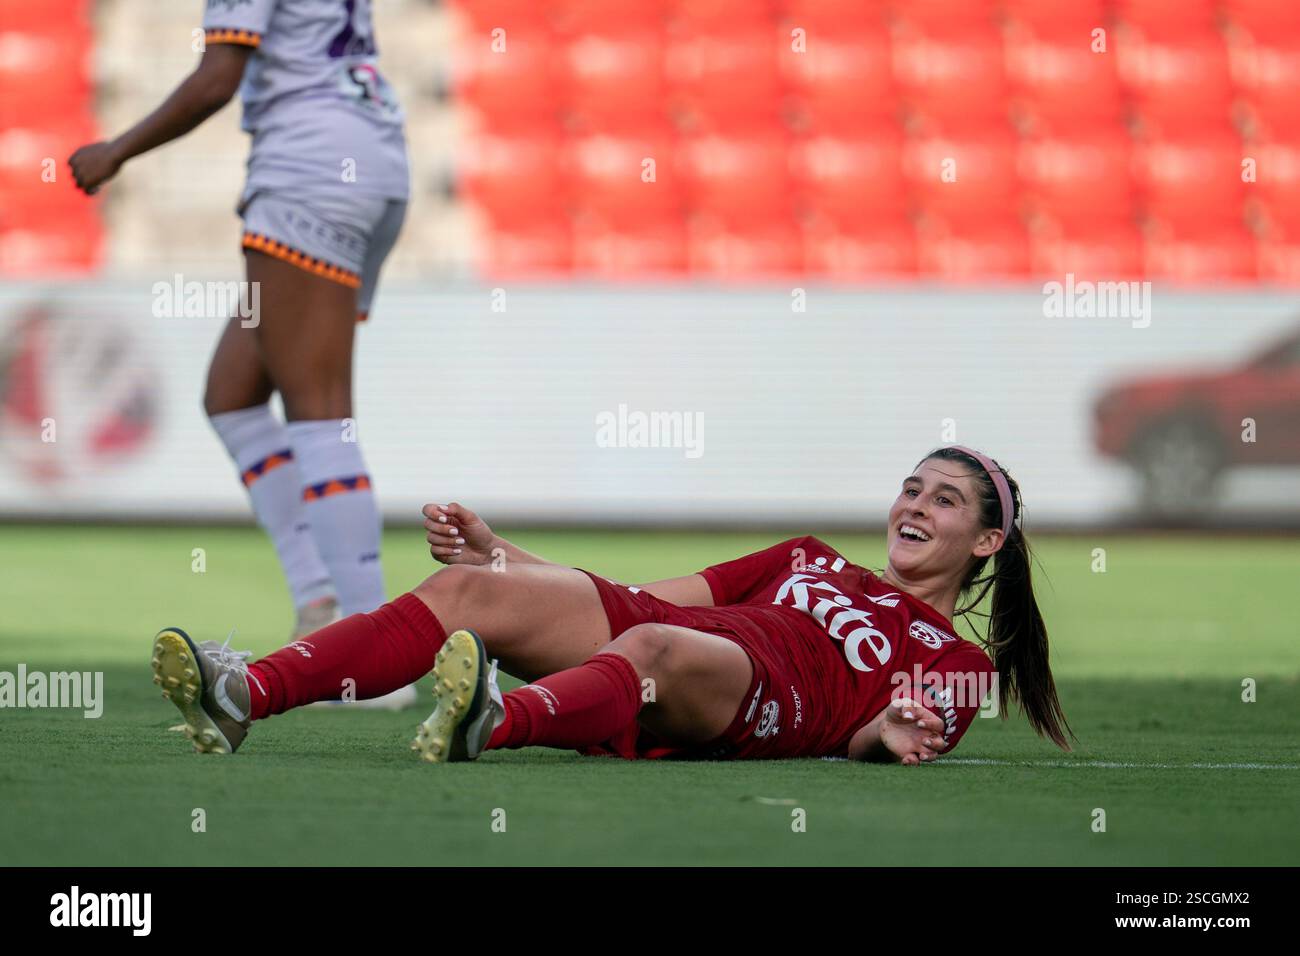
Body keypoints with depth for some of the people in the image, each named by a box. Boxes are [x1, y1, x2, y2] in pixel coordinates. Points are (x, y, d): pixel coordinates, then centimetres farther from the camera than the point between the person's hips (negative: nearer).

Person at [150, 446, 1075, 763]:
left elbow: (852, 747, 6)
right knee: (470, 588, -20)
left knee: (655, 650, -41)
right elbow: (659, 597, 29)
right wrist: (499, 552, 20)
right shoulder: (811, 562, 36)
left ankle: (491, 721, -73)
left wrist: (884, 739, -19)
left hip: (767, 696, -6)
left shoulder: (958, 662, 20)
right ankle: (245, 696, -38)